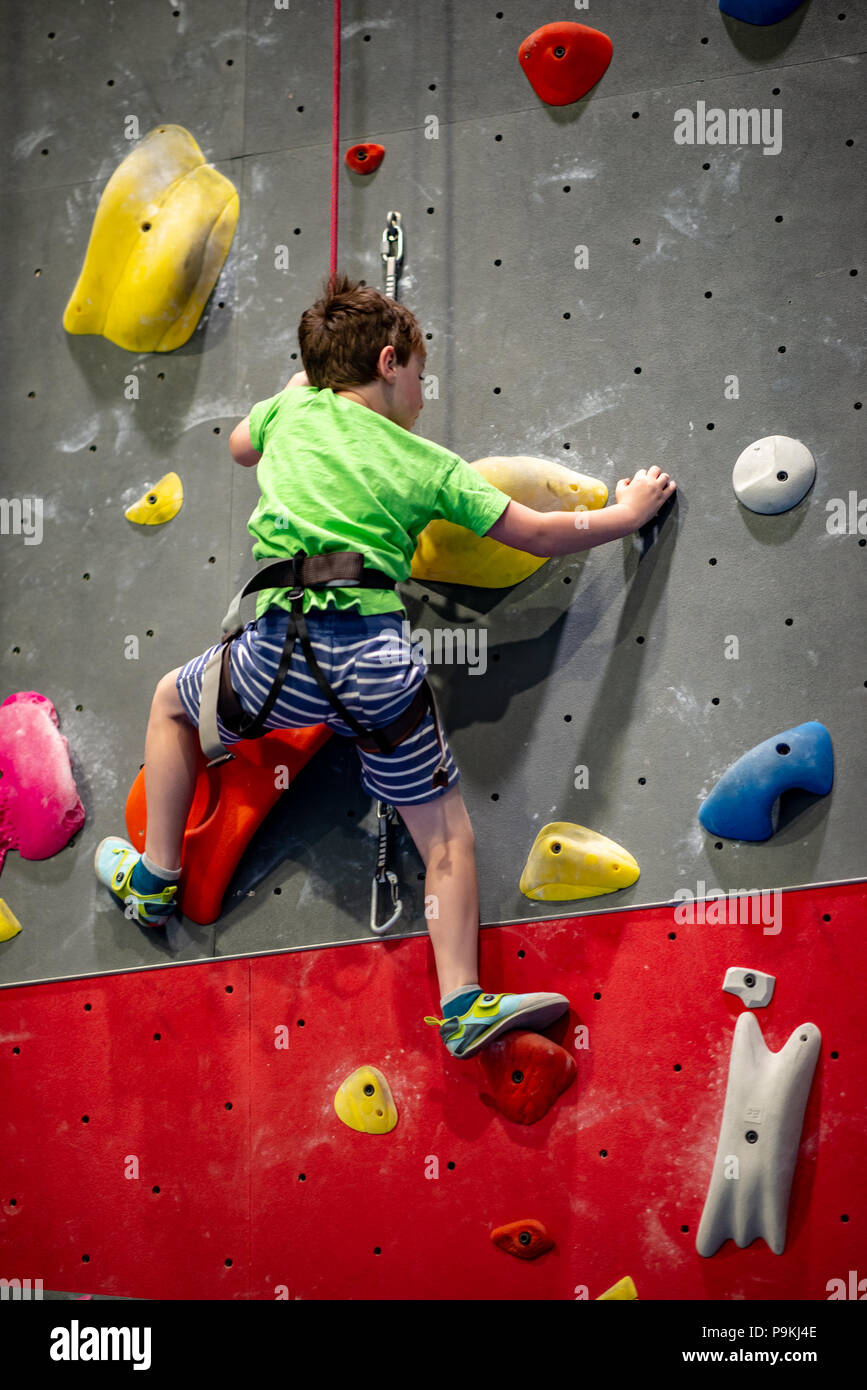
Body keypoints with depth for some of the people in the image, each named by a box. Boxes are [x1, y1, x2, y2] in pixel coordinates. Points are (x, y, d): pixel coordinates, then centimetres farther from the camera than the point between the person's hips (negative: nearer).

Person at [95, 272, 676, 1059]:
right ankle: (463, 1003, 7)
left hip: (284, 653, 1)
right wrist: (629, 513, 26)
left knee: (173, 700, 31)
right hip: (382, 663, 0)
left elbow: (240, 446, 36)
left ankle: (153, 880, 34)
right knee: (447, 833, 13)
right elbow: (543, 536, 11)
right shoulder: (431, 467, 9)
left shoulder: (293, 413, 12)